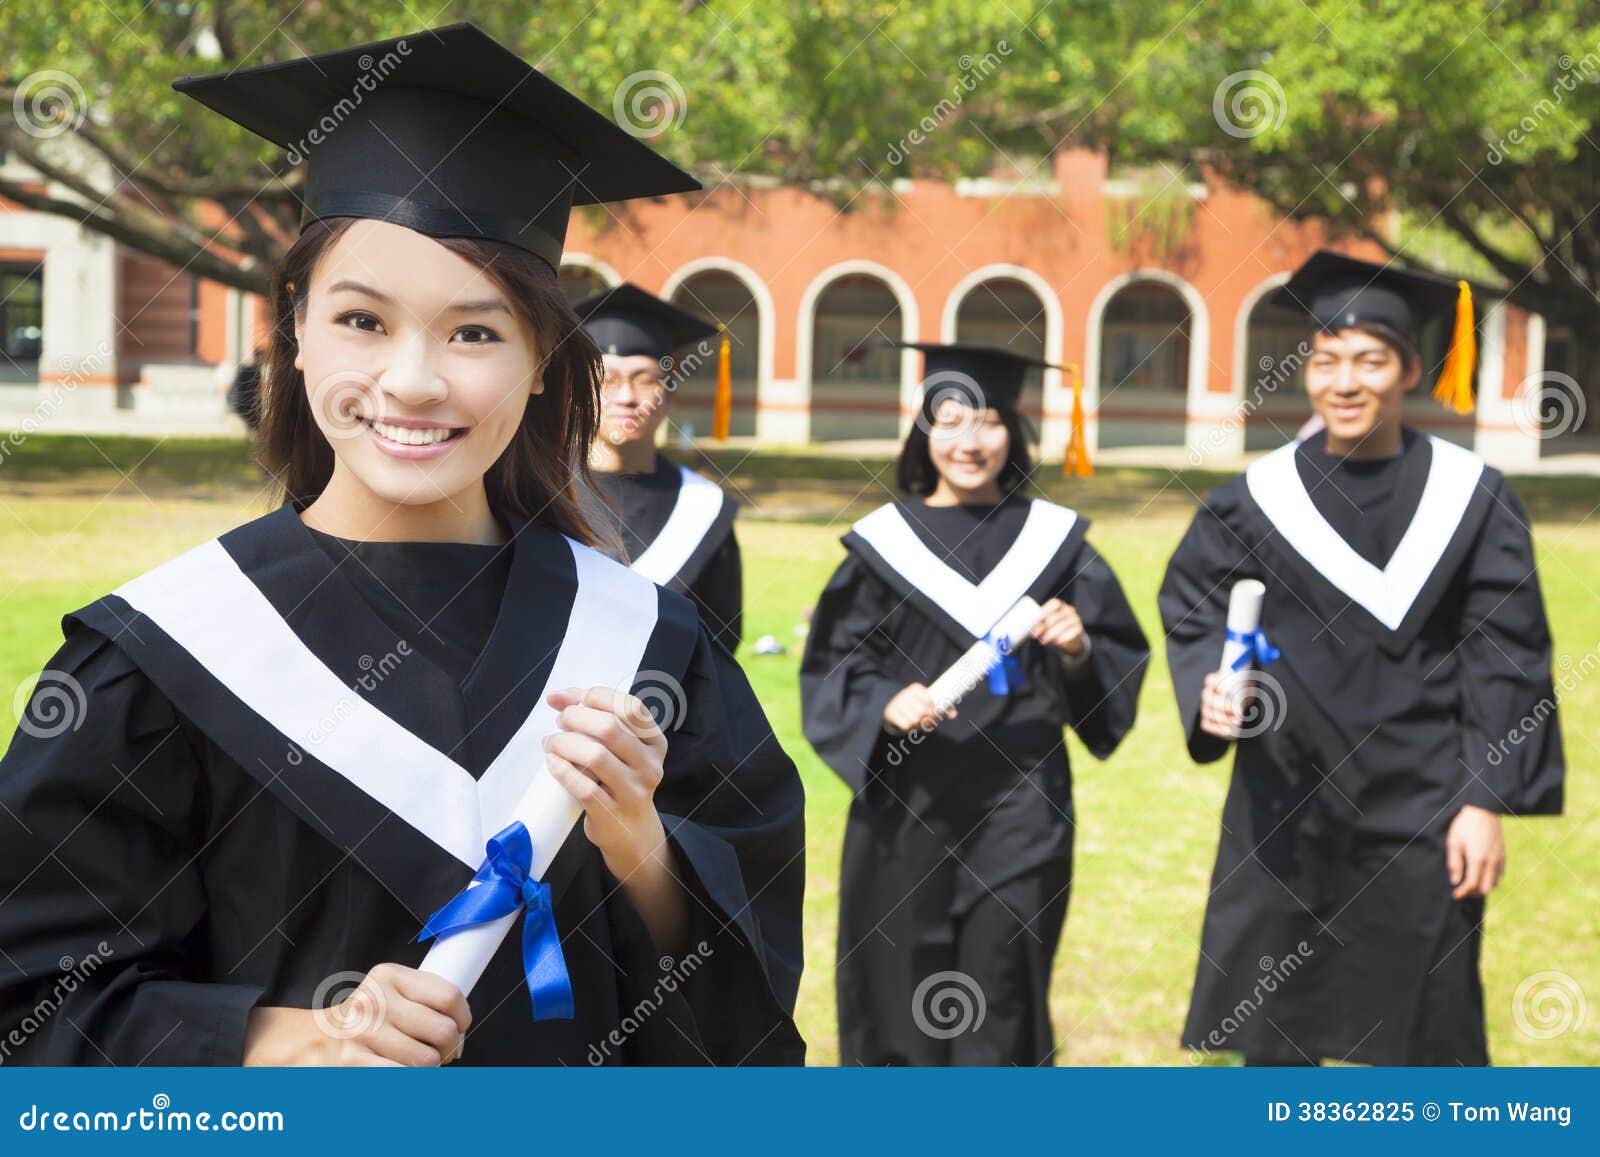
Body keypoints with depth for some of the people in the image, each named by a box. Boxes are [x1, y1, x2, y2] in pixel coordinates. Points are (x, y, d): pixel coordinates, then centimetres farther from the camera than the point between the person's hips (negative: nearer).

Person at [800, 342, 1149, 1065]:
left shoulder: (1053, 541, 5)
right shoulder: (882, 543, 3)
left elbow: (1123, 662, 7)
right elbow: (831, 668, 0)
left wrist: (1079, 651, -14)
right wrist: (885, 704, -18)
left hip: (1018, 814, 0)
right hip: (905, 809, 0)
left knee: (1000, 999, -1)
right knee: (900, 995, 5)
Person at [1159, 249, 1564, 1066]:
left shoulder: (1472, 500, -3)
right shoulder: (1256, 500, 0)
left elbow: (1505, 660, -2)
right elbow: (1192, 613, 3)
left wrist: (1485, 801, -7)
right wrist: (1210, 690, -18)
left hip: (1419, 812, -1)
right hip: (1283, 807, 2)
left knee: (1419, 1032, 5)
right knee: (1274, 1030, 9)